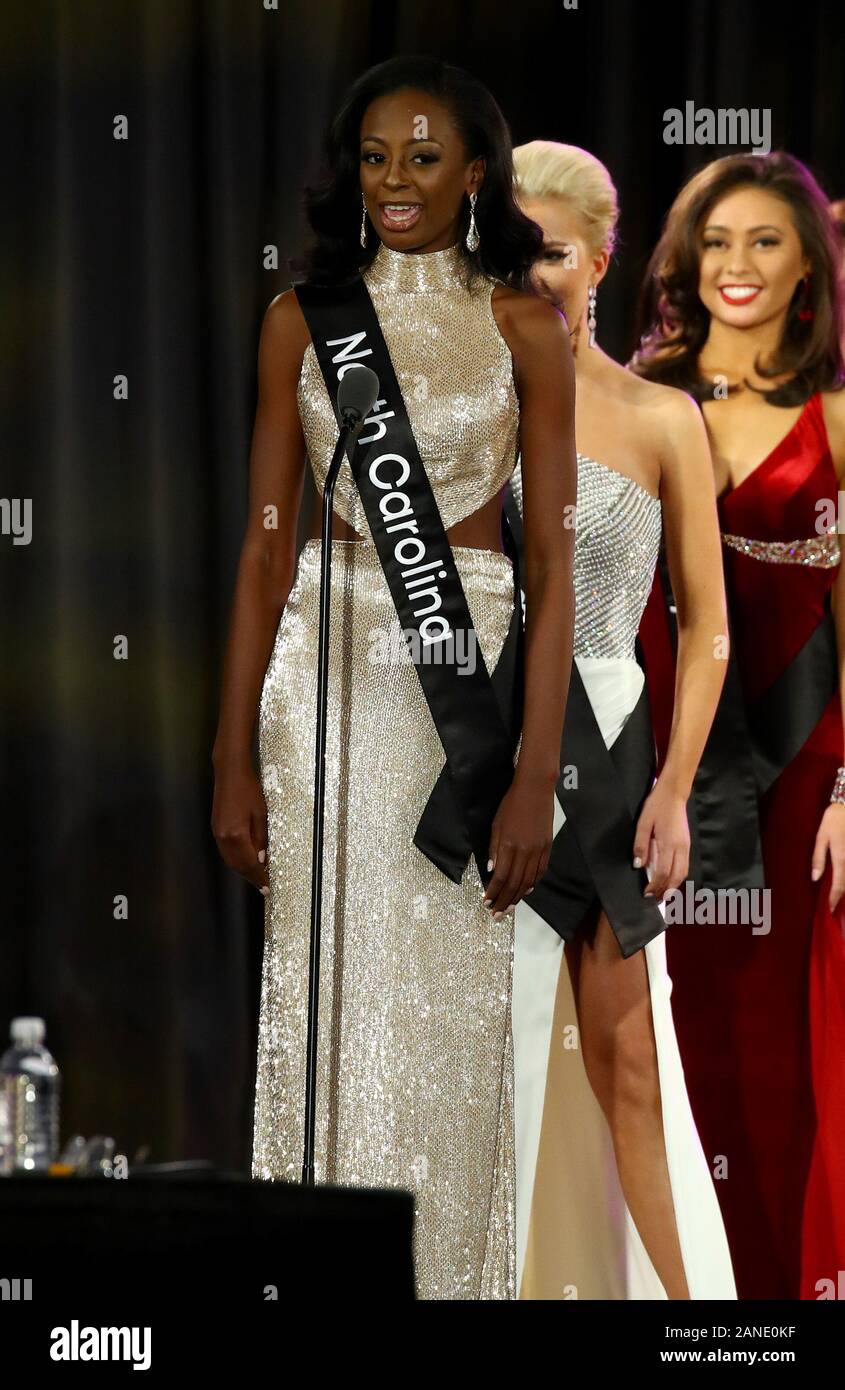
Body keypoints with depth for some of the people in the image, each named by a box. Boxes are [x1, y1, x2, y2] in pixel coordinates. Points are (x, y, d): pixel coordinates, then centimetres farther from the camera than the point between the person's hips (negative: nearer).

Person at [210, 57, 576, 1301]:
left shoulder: (523, 325, -1)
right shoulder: (303, 316, 6)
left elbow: (554, 558, -3)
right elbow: (266, 541, 6)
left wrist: (536, 777, -10)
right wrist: (235, 756, 1)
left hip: (470, 670, -2)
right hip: (324, 664, 2)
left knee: (451, 1007, 1)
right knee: (323, 988, 3)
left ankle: (448, 1279, 14)